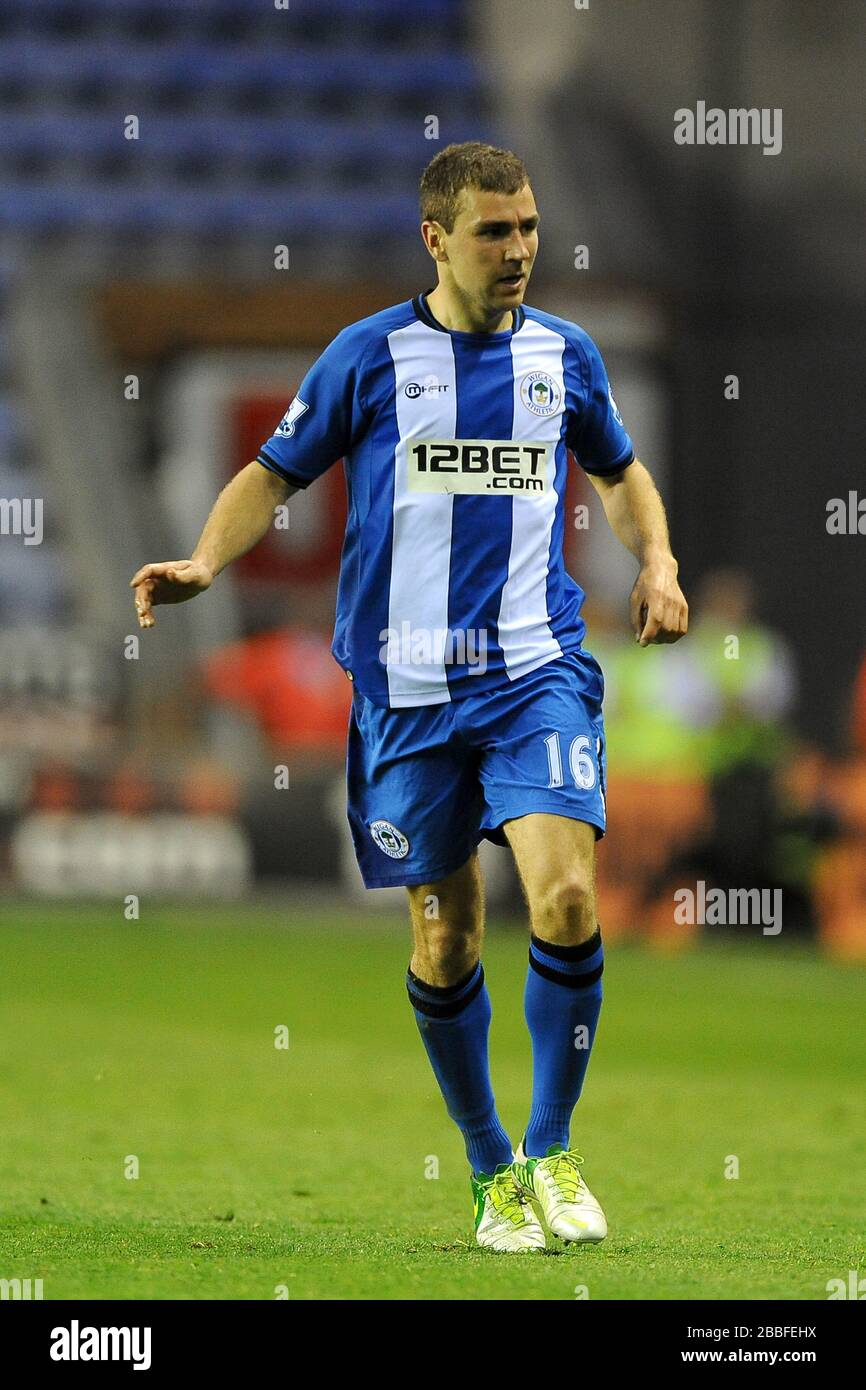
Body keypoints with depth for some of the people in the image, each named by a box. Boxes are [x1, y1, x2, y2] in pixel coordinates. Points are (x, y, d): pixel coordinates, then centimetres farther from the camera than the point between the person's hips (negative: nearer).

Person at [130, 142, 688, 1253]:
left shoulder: (565, 356, 8)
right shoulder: (371, 354, 0)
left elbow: (619, 470, 26)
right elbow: (275, 474, 7)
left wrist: (656, 560, 9)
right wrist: (205, 561, -10)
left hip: (536, 672, 1)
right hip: (407, 691, -1)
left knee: (566, 897, -19)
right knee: (444, 944, 3)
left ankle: (552, 1151, -1)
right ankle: (492, 1171, 22)